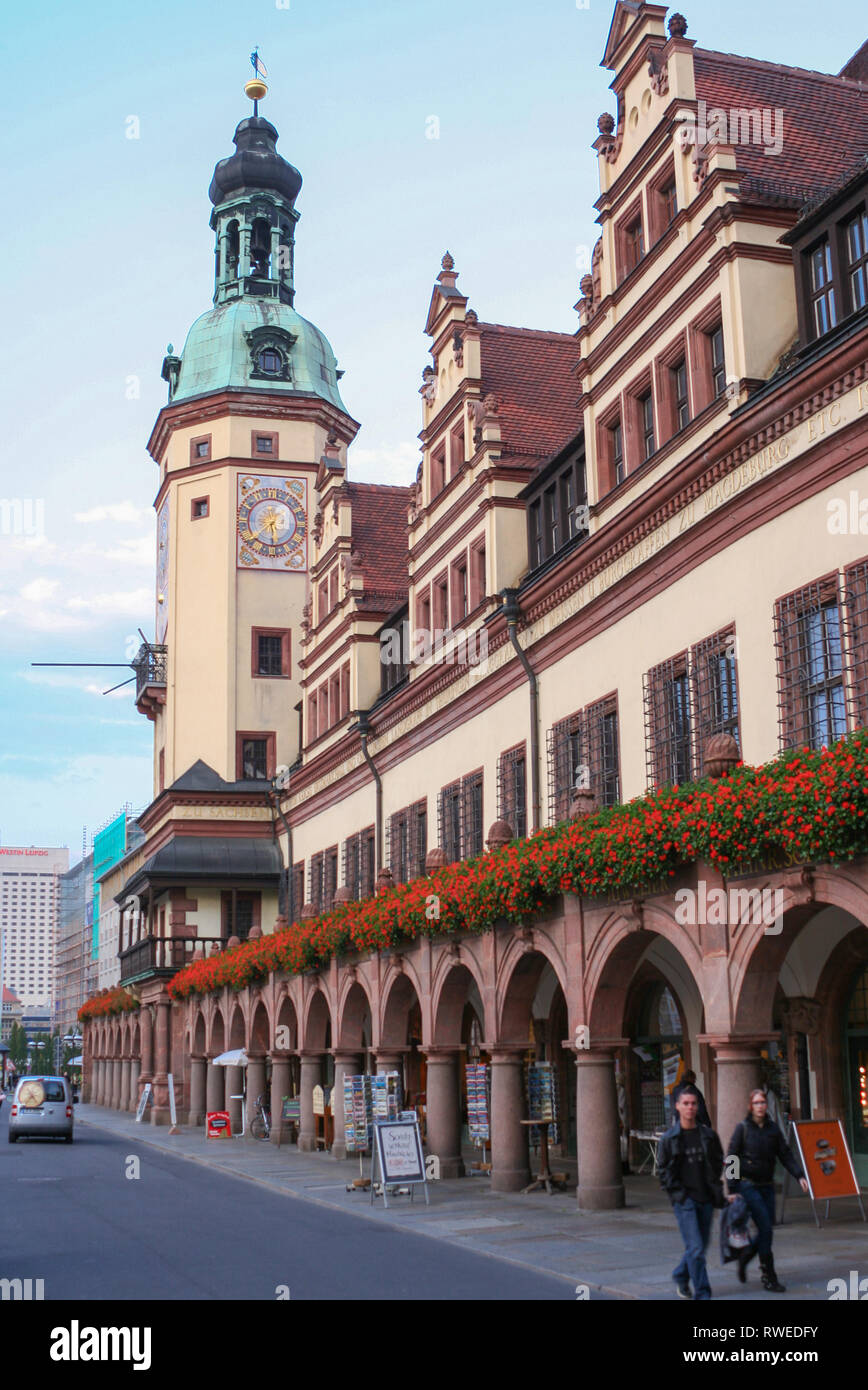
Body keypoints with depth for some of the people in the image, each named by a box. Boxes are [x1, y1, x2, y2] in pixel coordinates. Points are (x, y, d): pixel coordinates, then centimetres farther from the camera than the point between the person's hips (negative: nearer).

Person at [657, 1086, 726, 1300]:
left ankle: (681, 1276, 37)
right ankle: (702, 1293, -4)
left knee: (701, 1246, 12)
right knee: (695, 1248, -11)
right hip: (684, 1200, -4)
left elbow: (719, 1162, 14)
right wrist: (677, 1192, -7)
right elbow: (663, 1170, 3)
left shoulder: (708, 1135, 6)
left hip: (706, 1199, 4)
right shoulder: (669, 1138, -1)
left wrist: (716, 1190, 4)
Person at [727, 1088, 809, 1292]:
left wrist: (799, 1175, -8)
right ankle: (769, 1277, -3)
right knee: (765, 1228, -11)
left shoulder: (772, 1128, 7)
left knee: (767, 1229, 6)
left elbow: (786, 1154, 7)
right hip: (748, 1185, -5)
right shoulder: (742, 1128, -6)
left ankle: (744, 1257, 31)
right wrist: (732, 1189, -10)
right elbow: (731, 1159, -6)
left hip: (767, 1185, 5)